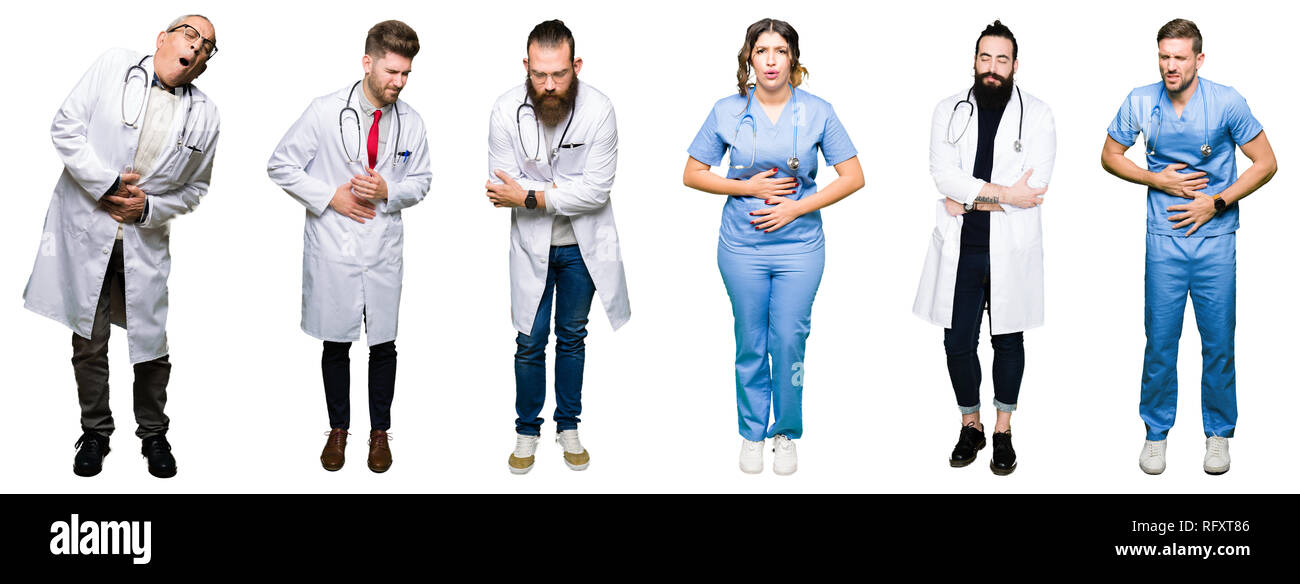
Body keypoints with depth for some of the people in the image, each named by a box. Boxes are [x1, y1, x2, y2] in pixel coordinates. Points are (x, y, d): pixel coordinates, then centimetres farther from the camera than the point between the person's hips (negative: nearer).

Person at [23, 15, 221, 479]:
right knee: (89, 344, 7)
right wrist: (107, 183, -14)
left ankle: (154, 435, 24)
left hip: (145, 241, 1)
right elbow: (66, 127, -6)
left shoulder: (204, 117, 2)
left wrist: (149, 208, -8)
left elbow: (194, 188, 9)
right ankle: (95, 433, 24)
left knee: (151, 345, 5)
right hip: (86, 231, -1)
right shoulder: (114, 66, -3)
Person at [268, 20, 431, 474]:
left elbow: (421, 181, 10)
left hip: (383, 251, 2)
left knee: (384, 346, 8)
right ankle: (338, 430, 26)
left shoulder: (411, 122, -1)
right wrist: (329, 196, -13)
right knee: (335, 344, 9)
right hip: (332, 248, -2)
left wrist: (388, 191, -11)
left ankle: (380, 432, 24)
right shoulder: (325, 112, -9)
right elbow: (281, 165, -2)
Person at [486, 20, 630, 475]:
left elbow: (597, 189, -21)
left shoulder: (598, 110, -19)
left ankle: (568, 427, 31)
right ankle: (527, 430, 25)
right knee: (530, 342, 7)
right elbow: (503, 188, -17)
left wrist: (531, 197, -25)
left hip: (581, 244, 0)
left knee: (572, 337, 15)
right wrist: (570, 192, -25)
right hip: (531, 245, 0)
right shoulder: (506, 111, -17)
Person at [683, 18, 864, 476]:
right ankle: (752, 433, 24)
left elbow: (852, 177, -2)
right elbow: (693, 175, 3)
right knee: (750, 342, 8)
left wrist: (796, 207, -11)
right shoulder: (727, 111, -1)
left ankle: (786, 433, 18)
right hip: (742, 245, 1)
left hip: (799, 246, -1)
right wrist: (750, 187, -10)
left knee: (788, 341, 0)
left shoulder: (816, 112, -2)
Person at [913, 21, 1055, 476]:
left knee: (1008, 341, 10)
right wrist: (1003, 192, -16)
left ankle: (1003, 431, 25)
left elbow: (1035, 186, -12)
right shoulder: (949, 111, 4)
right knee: (958, 343, 5)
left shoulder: (1037, 115, -2)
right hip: (960, 249, 1)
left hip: (1011, 250, -1)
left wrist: (971, 200, -12)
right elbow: (943, 174, -9)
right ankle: (970, 425, 25)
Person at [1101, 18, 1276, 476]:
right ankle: (1156, 431, 18)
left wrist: (1216, 203, -9)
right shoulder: (1140, 103, -2)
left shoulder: (1226, 103, -7)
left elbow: (1266, 164, -1)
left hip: (1215, 237, -1)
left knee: (1218, 341, 4)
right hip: (1164, 237, 1)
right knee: (1160, 340, 4)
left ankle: (1219, 432, 20)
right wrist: (1156, 180, -4)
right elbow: (1110, 156, 11)